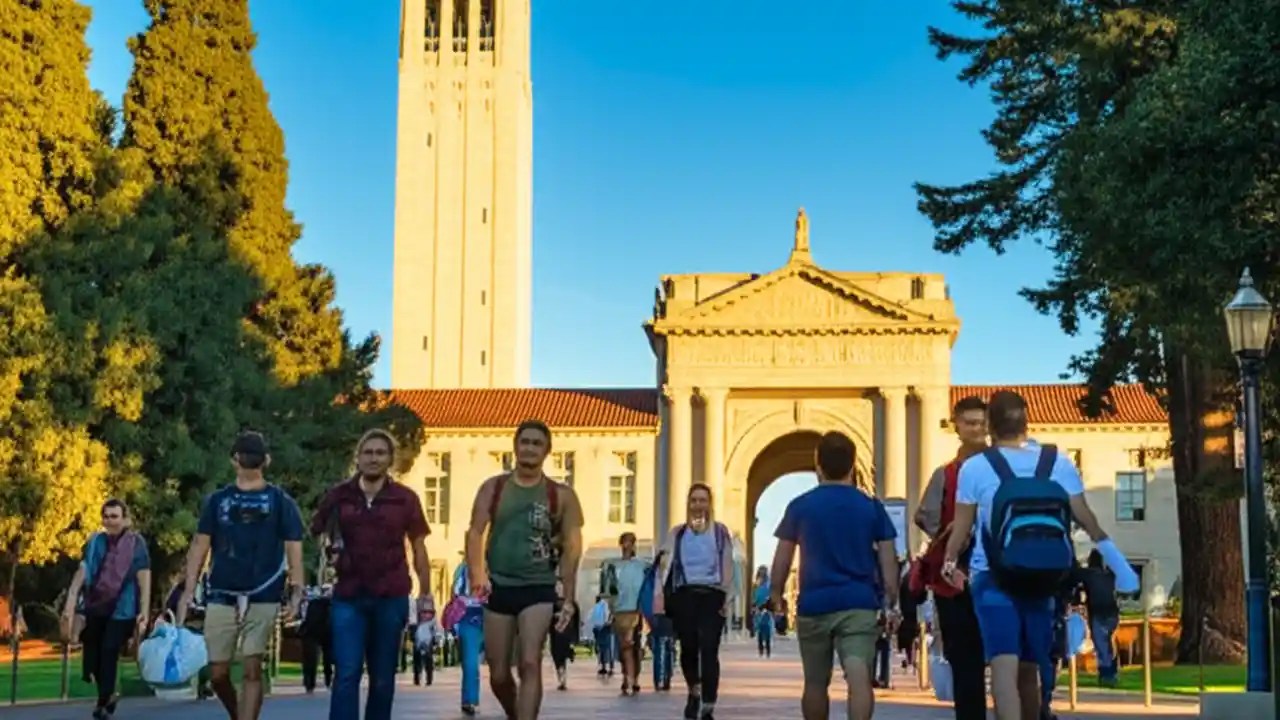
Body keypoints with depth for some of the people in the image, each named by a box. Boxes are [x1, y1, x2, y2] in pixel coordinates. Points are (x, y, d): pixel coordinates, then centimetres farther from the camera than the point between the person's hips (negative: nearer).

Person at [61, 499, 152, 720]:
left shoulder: (136, 543, -4)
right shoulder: (95, 541, 5)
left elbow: (144, 579, -6)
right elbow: (81, 573, 3)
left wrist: (144, 612, -12)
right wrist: (70, 604, -5)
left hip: (121, 609, -4)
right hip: (94, 607, 4)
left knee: (109, 654, -5)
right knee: (92, 656, 9)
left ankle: (103, 702, 9)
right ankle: (108, 695, 33)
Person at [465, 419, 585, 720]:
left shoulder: (562, 495, 0)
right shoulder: (493, 488, 4)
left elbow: (572, 548, -1)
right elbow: (475, 533, -3)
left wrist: (569, 599, -8)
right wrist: (477, 575, -20)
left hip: (539, 589, -2)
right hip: (498, 588, 2)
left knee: (530, 664, -16)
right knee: (498, 674, 8)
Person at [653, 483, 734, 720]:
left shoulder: (720, 531, 10)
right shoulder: (677, 533, 12)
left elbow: (728, 566, 7)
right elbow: (665, 564, 6)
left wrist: (727, 598, -1)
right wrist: (659, 594, -6)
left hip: (711, 594, -2)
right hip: (684, 594, 2)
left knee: (709, 650, -11)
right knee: (688, 648, 6)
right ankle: (694, 692, 34)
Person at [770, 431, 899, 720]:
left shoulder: (799, 507, 2)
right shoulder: (872, 507, 4)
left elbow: (782, 560, 4)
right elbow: (888, 561, 3)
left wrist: (776, 597, 15)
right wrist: (891, 605, 7)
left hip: (813, 606, 1)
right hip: (859, 605, -1)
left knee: (815, 683, 15)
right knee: (859, 678, -13)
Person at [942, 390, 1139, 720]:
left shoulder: (975, 467, -3)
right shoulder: (1059, 463, 4)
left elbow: (962, 526, 3)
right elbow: (1085, 517, 5)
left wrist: (950, 563, 20)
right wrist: (1108, 550, 20)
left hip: (993, 578, -4)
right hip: (1043, 580, 4)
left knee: (1004, 666, -13)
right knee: (1029, 669, 17)